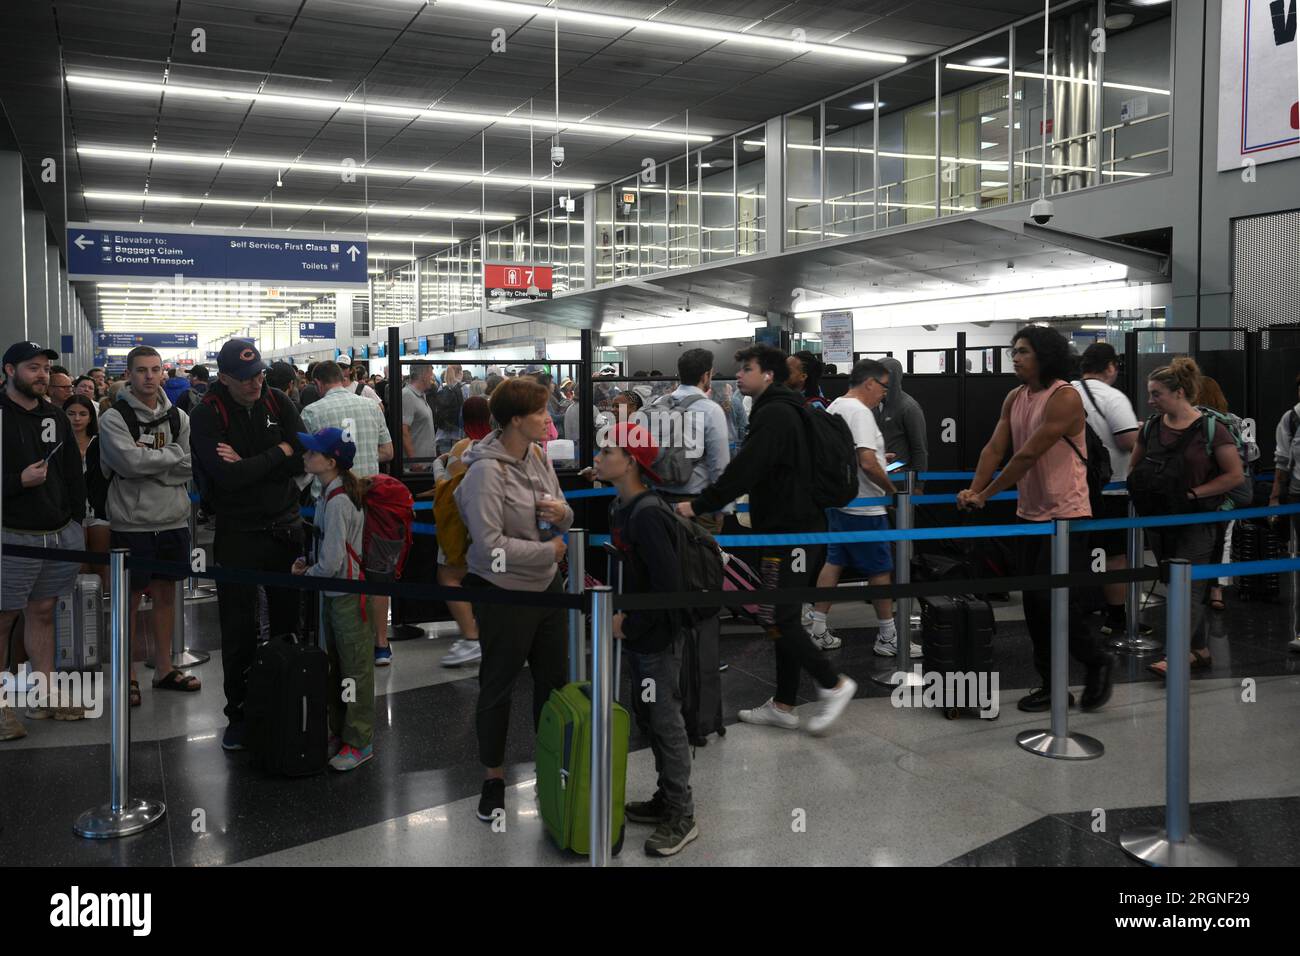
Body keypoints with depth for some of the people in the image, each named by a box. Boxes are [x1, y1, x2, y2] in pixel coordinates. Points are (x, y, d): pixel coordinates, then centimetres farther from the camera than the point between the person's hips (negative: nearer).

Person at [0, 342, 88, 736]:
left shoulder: (55, 416, 13)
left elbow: (74, 474, 18)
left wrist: (77, 521, 14)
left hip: (61, 534, 6)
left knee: (42, 613, 14)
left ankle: (45, 696, 21)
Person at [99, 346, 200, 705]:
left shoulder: (179, 418, 7)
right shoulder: (114, 418, -7)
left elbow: (189, 469, -3)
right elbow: (130, 462, -22)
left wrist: (147, 464, -14)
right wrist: (173, 453, -11)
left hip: (174, 521, 4)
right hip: (132, 524, -4)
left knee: (166, 594, 13)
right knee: (129, 598, 5)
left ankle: (164, 668, 25)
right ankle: (128, 675, 16)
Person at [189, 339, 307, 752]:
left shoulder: (278, 403, 1)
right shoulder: (206, 416, -10)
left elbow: (302, 459, -9)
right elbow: (227, 477, -23)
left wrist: (248, 465, -16)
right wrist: (278, 453, -14)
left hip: (285, 527, 3)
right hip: (237, 533, -3)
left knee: (290, 622, 10)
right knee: (239, 630, 4)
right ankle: (238, 713, 17)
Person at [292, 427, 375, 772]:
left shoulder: (337, 501, -23)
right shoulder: (330, 491, 7)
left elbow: (331, 562, -25)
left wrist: (307, 575, -8)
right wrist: (304, 560, 6)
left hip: (347, 592, -10)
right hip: (334, 591, 10)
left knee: (355, 667, 1)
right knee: (337, 664, 19)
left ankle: (359, 742, 12)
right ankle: (339, 732, 31)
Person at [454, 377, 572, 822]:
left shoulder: (539, 459, 1)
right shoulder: (486, 470, -21)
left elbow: (562, 519, 13)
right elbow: (491, 545, -25)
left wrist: (563, 514, -11)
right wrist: (549, 551, -15)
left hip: (548, 586, 7)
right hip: (504, 595, -7)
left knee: (553, 679, 17)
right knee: (498, 688, 10)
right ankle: (494, 776, 27)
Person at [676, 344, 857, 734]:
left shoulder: (774, 413, -15)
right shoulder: (780, 410, 18)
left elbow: (744, 470, -22)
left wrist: (699, 505, -17)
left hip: (790, 532, -10)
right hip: (796, 527, 10)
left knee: (777, 618, -6)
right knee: (783, 618, 12)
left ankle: (833, 684, 4)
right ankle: (783, 705, 18)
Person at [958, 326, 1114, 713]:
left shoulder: (1064, 398, -17)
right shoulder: (1014, 398, 8)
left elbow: (1028, 455, -21)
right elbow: (995, 448, 2)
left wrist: (986, 496, -18)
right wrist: (973, 490, -13)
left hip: (1066, 514, -8)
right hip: (1030, 514, 8)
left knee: (1053, 598, -11)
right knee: (1034, 603, 8)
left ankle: (1097, 662, 14)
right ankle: (1052, 685, 19)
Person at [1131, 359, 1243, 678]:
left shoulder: (1211, 429, -11)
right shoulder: (1150, 428, 5)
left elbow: (1234, 475, -10)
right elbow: (1134, 469, 17)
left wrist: (1192, 493, -15)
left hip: (1196, 520, -6)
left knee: (1188, 588, -10)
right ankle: (1200, 650, 24)